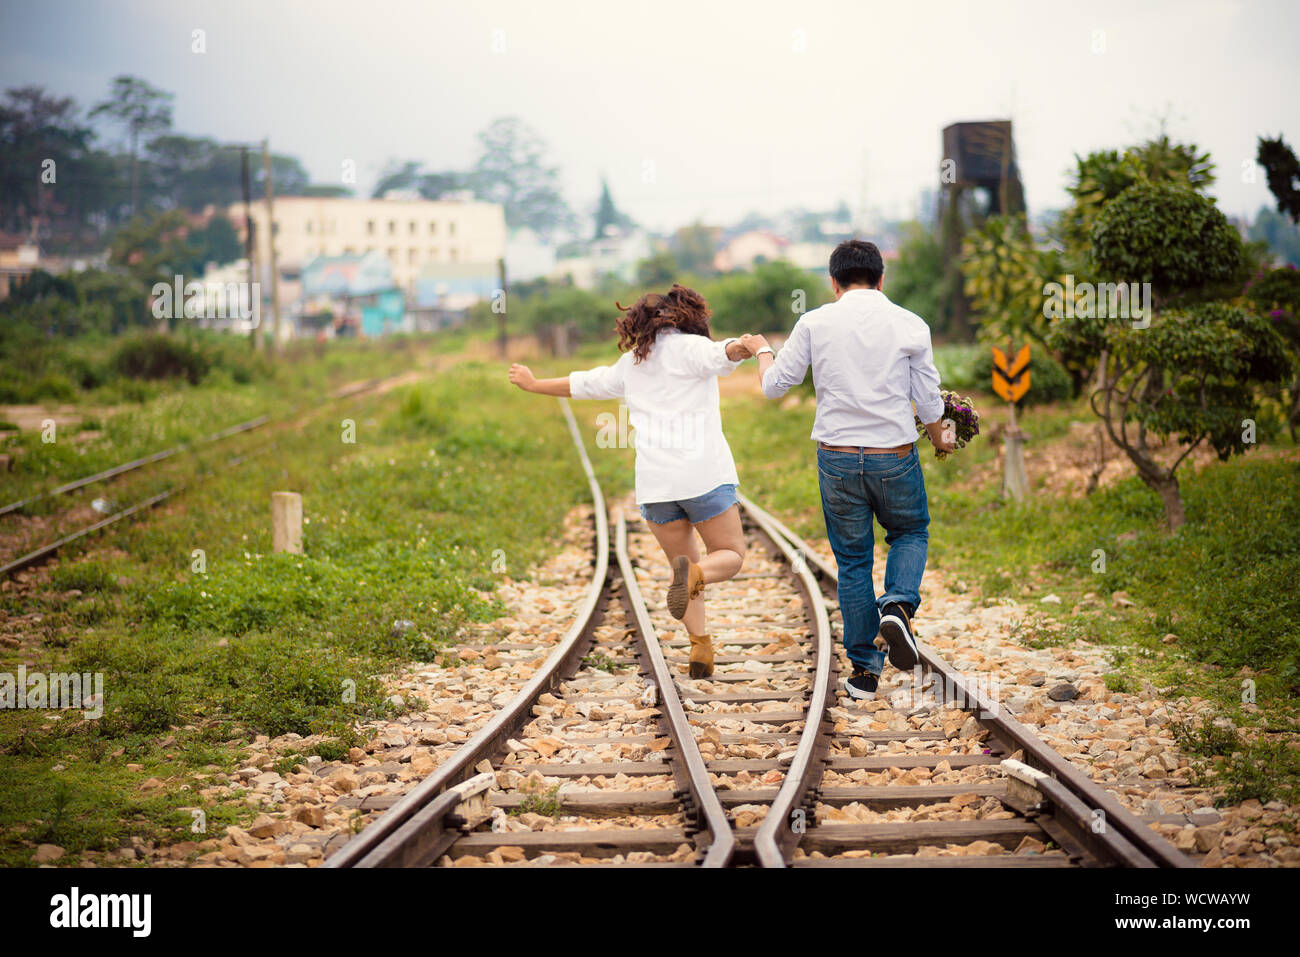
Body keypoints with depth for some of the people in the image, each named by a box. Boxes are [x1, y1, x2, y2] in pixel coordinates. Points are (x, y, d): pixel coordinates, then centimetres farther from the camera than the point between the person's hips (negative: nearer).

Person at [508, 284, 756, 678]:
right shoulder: (690, 348, 3)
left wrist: (534, 385, 47)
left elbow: (583, 383, 31)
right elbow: (720, 354, -21)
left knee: (682, 563, 15)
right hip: (703, 474, -4)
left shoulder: (631, 362, 18)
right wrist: (743, 347, -42)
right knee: (730, 555, 8)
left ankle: (700, 643, -5)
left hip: (655, 483, 4)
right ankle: (695, 573, -27)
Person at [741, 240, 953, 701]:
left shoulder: (814, 324, -3)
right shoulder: (910, 325, -3)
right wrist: (939, 439, 22)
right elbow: (928, 400, 1)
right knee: (910, 533, 24)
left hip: (837, 457, 1)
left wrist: (762, 350, 25)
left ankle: (864, 669, 13)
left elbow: (774, 386, 4)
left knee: (852, 560, 12)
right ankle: (897, 604, -6)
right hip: (895, 456, 0)